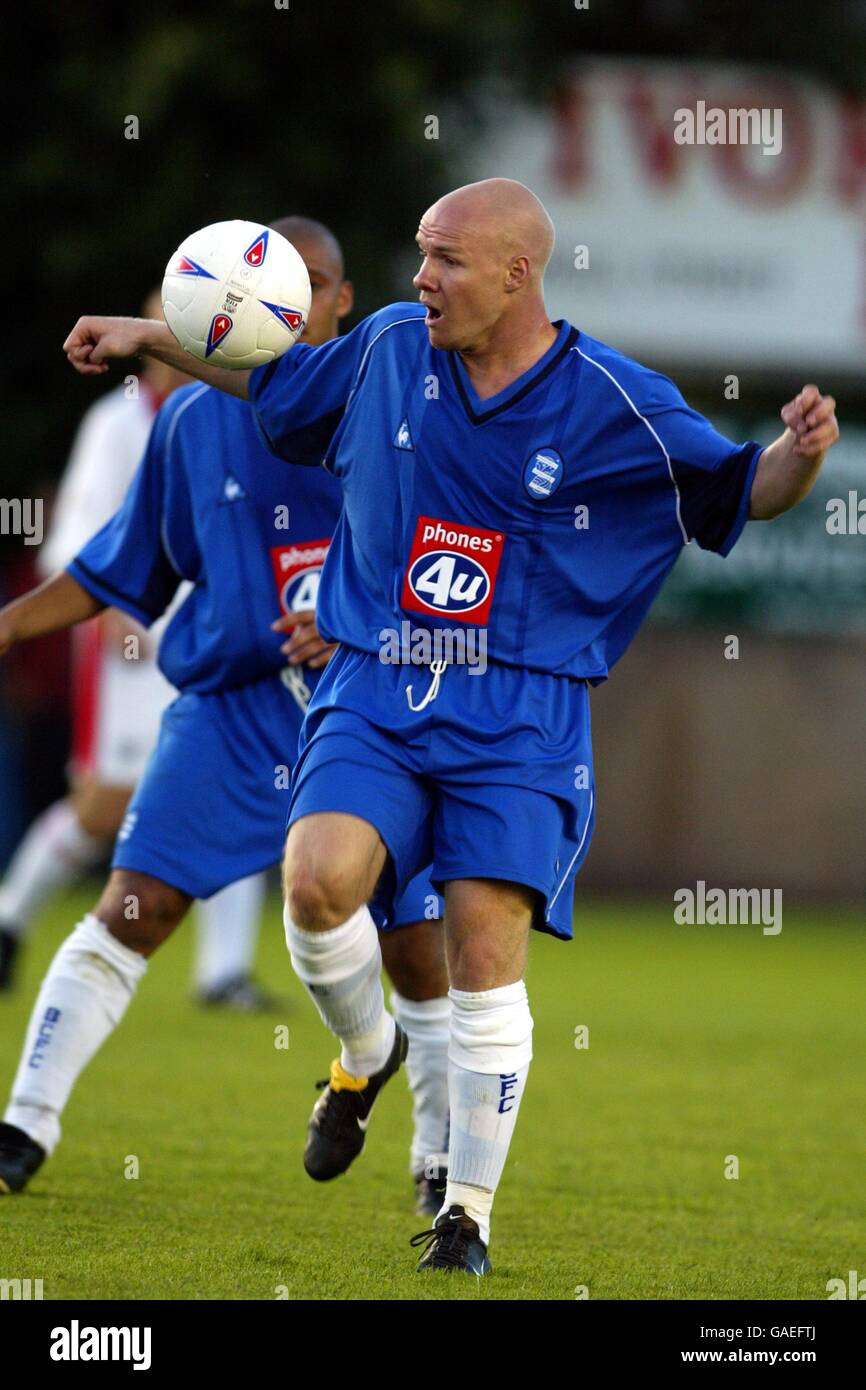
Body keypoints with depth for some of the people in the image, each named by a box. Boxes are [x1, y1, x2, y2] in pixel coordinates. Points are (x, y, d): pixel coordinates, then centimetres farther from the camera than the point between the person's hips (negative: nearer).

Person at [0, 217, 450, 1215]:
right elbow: (122, 571, 15)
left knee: (417, 948, 1)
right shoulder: (193, 421, 6)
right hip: (228, 709, 1)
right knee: (130, 909, -14)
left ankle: (443, 1163, 20)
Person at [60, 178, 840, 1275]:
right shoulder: (391, 348, 6)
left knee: (484, 950, -11)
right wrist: (149, 340, 26)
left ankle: (467, 1212, 4)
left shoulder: (615, 404, -4)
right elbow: (282, 382, 26)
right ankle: (366, 1050, 11)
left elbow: (739, 493, 2)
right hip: (373, 695, 3)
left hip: (517, 719, -3)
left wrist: (797, 455, -20)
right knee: (319, 884, -22)